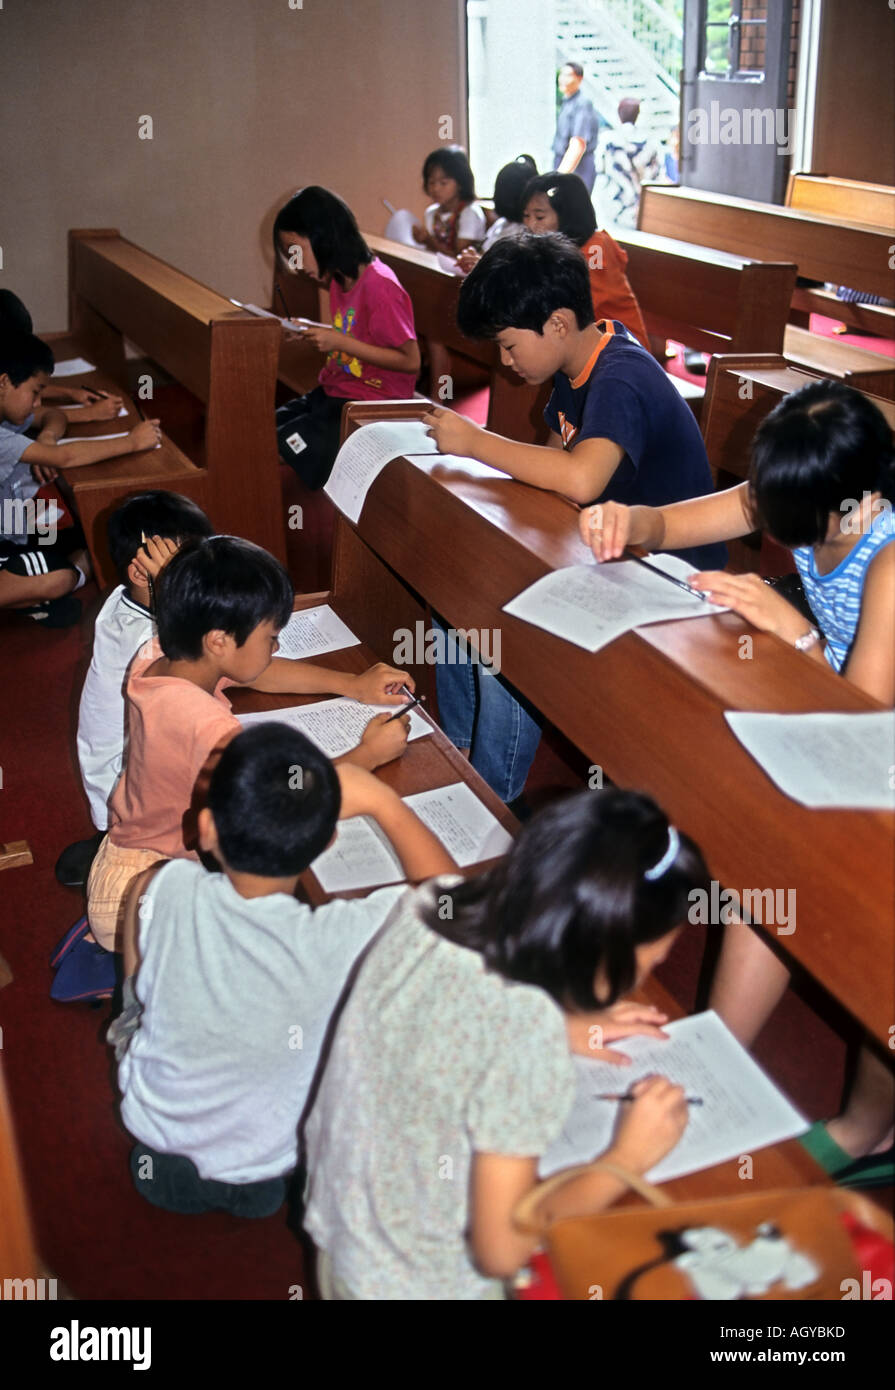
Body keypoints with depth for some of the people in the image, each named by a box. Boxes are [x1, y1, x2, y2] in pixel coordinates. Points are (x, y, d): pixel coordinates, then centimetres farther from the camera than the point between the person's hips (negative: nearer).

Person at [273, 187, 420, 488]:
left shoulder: (379, 285, -17)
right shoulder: (339, 280, 10)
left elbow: (410, 360, -18)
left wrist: (339, 342, -19)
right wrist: (315, 331, 5)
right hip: (334, 393, 9)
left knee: (282, 453, -21)